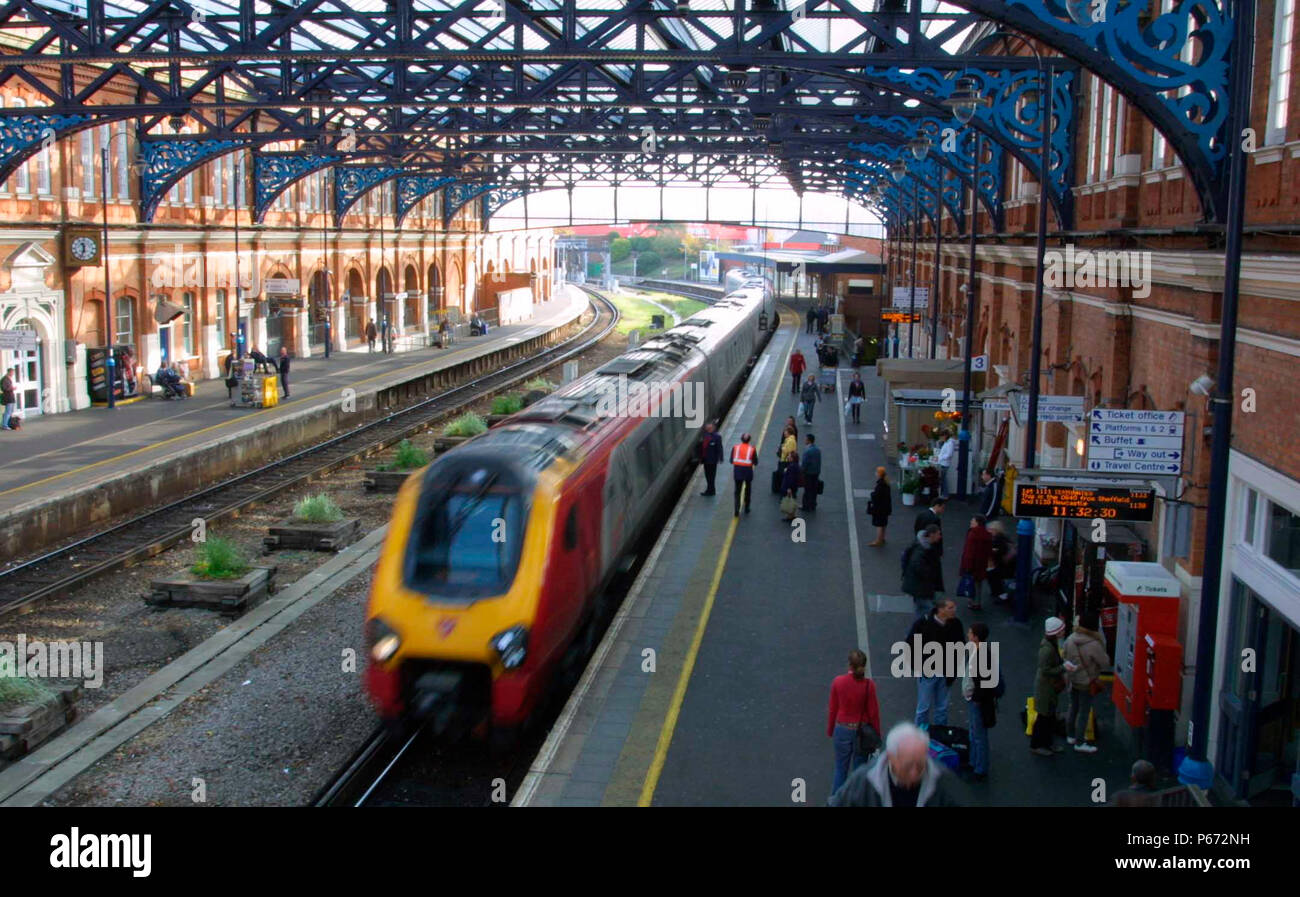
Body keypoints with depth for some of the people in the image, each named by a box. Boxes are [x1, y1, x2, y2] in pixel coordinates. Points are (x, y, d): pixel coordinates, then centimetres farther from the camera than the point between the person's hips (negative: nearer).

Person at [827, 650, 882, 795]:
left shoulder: (837, 682, -12)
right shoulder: (868, 685, -16)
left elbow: (833, 709, -3)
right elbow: (873, 712, -8)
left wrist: (830, 731, 12)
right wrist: (877, 734, 5)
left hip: (842, 730, 1)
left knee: (841, 769, 14)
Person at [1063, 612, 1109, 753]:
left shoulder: (1070, 639, -10)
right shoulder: (1094, 644, -28)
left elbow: (1066, 657, 4)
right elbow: (1104, 662, -17)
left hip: (1072, 681, 6)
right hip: (1087, 683, -6)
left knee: (1073, 709, 22)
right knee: (1084, 713, 7)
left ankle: (1070, 736, 37)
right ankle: (1079, 743, 16)